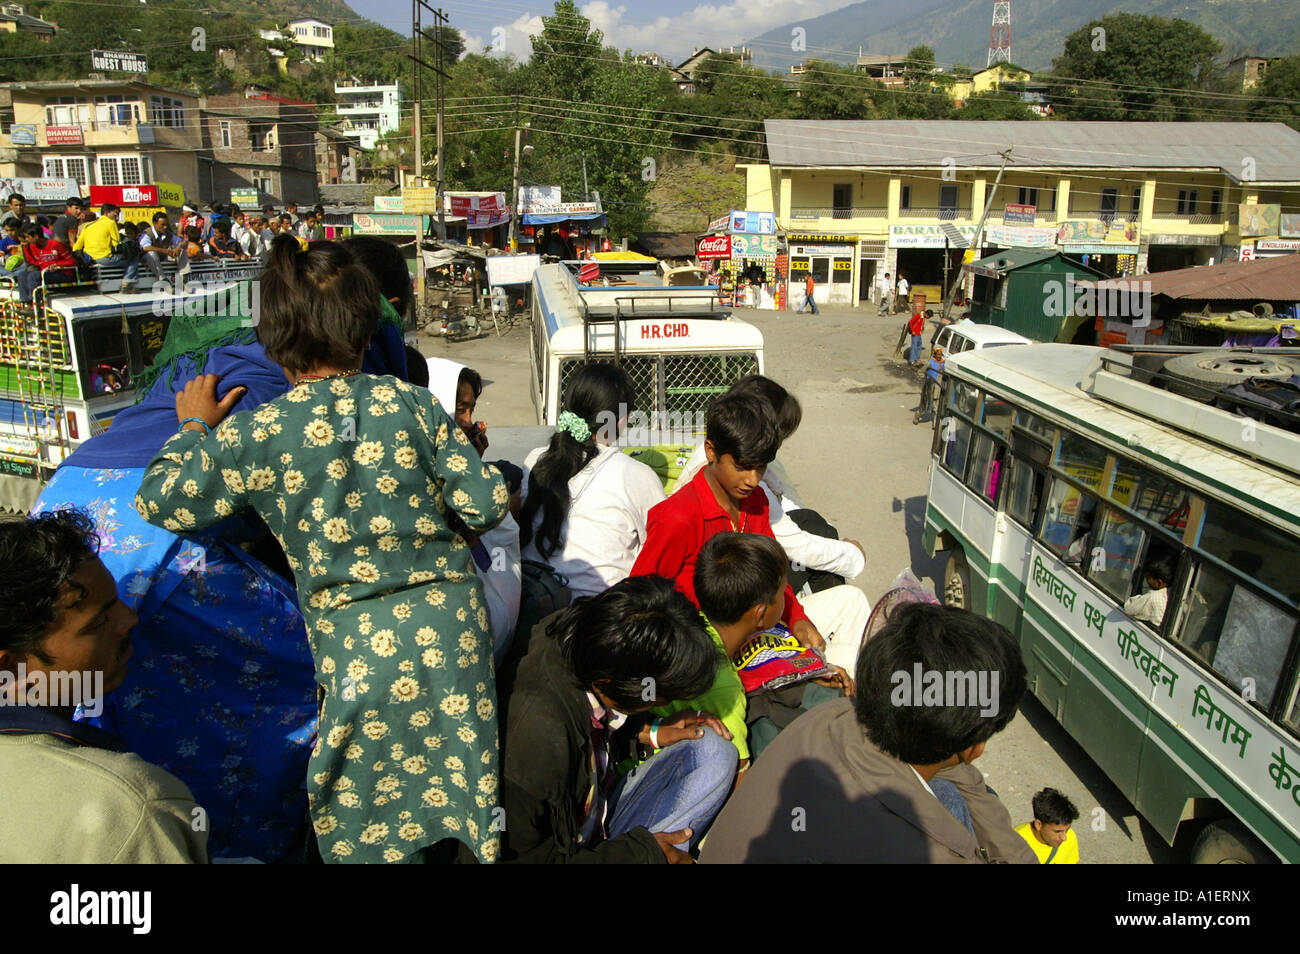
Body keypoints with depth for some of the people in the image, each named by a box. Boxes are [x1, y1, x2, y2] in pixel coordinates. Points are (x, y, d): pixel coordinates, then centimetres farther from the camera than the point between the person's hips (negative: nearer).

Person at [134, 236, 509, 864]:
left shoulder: (259, 433, -10)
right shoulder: (412, 403, -5)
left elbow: (159, 502, -4)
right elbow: (488, 503, -4)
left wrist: (193, 426, 11)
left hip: (359, 642, -2)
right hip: (452, 618, 3)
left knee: (362, 818, 20)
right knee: (458, 768, 22)